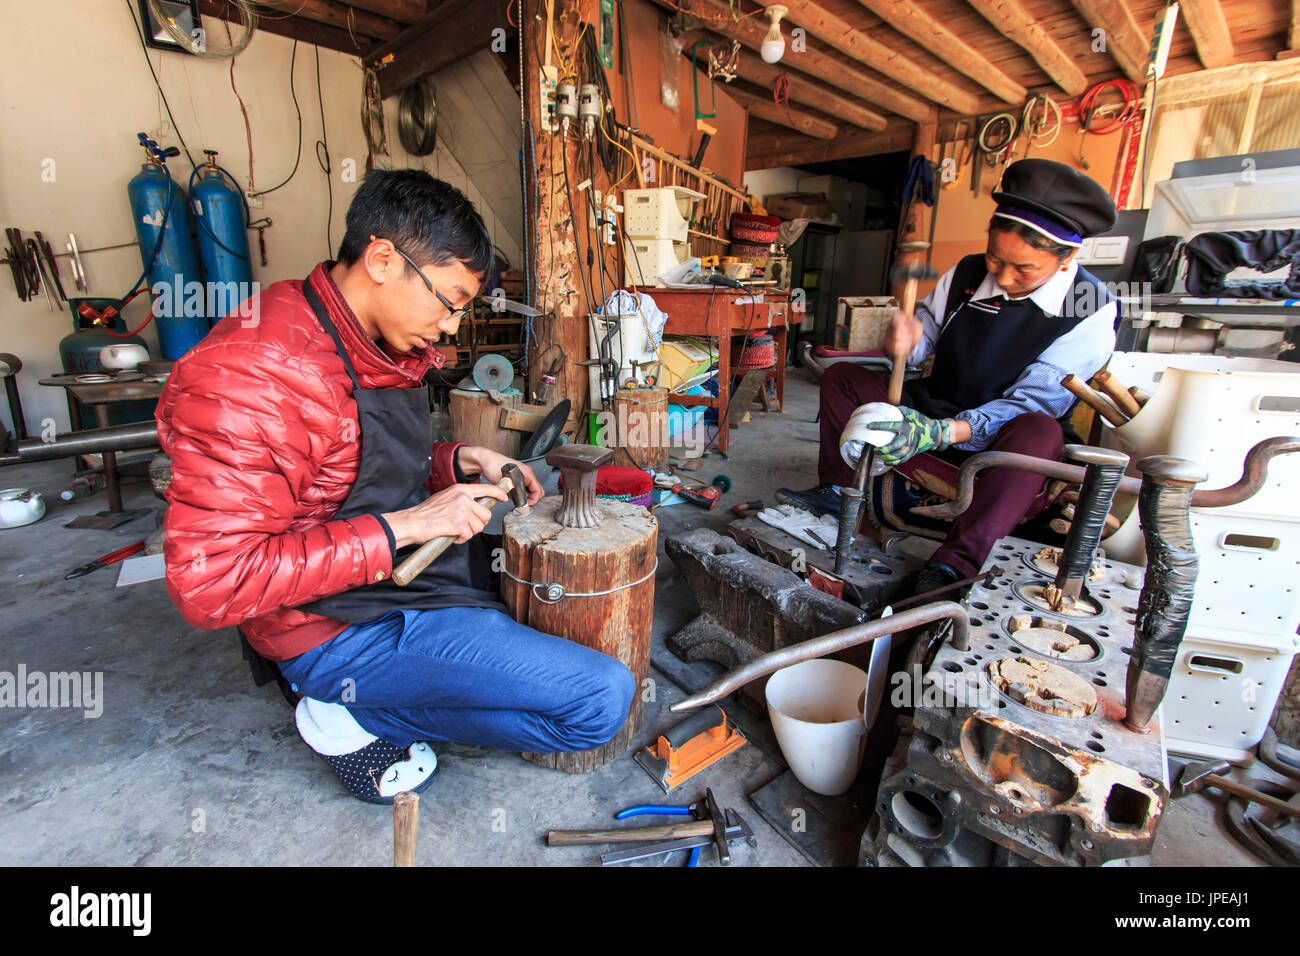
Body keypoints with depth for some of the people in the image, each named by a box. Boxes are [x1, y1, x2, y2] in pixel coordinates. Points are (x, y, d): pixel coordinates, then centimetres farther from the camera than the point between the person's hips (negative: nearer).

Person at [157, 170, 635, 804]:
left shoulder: (383, 347, 5)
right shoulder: (251, 376, -24)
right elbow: (209, 583, -26)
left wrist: (458, 462, -1)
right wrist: (404, 526, -26)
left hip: (415, 557, 10)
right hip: (346, 626, -9)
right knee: (603, 697, -16)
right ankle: (358, 715, -2)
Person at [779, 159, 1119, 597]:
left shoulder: (1091, 311, -17)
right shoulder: (966, 274, -4)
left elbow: (1031, 403, -25)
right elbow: (923, 333, 3)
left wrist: (940, 432, -40)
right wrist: (903, 339, -24)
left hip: (999, 442, -5)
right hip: (934, 411, 5)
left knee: (1038, 430, -40)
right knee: (840, 377, -1)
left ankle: (953, 565, -43)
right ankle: (836, 490, -1)